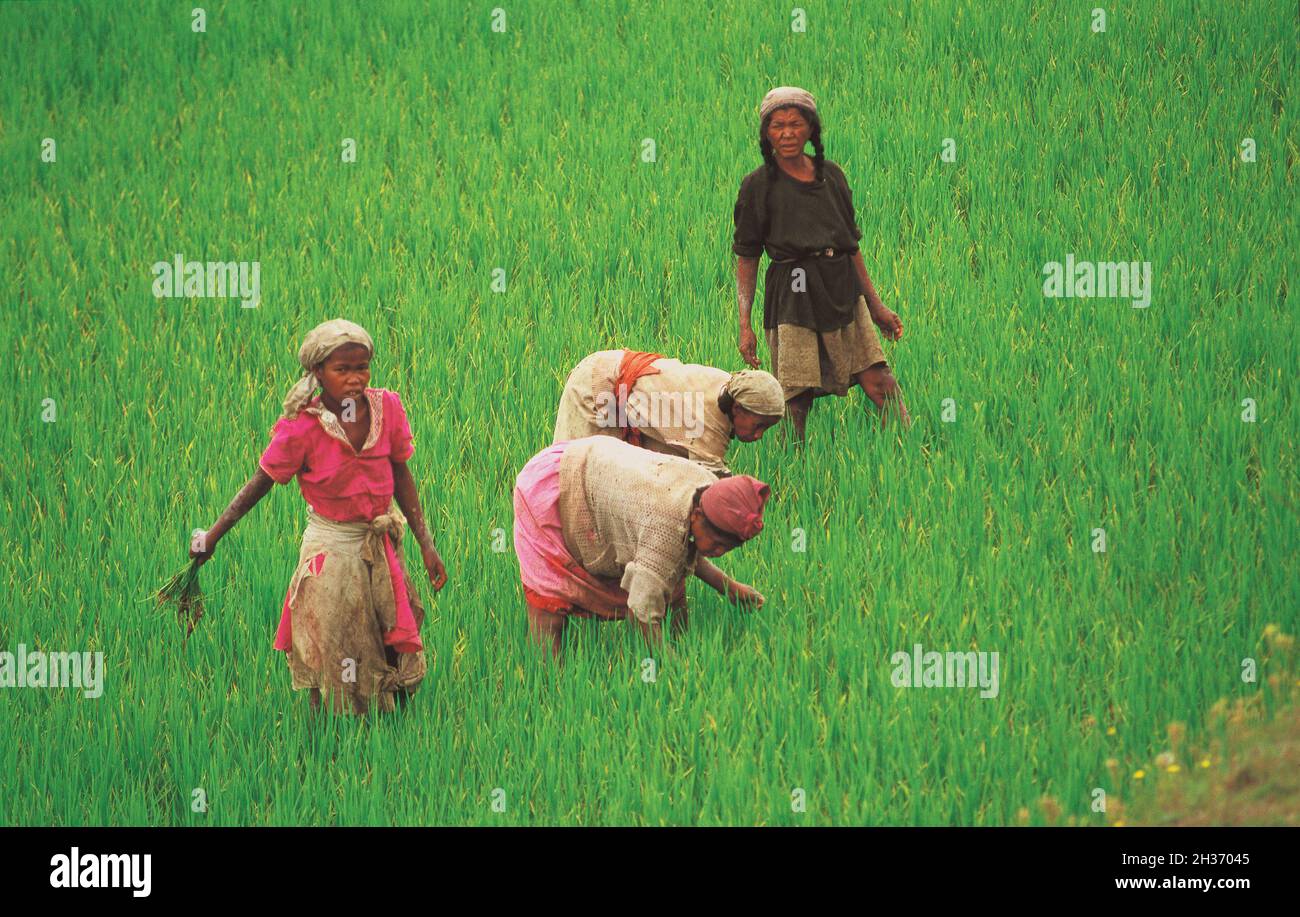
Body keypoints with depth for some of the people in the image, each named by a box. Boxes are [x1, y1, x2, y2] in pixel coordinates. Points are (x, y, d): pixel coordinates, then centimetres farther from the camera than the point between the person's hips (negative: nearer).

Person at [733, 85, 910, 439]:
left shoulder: (831, 175, 12)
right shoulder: (758, 185, 1)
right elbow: (746, 258, 3)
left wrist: (876, 306, 19)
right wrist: (744, 325, -5)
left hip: (843, 291, 4)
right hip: (793, 297, -4)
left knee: (879, 383, -6)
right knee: (796, 398, -7)